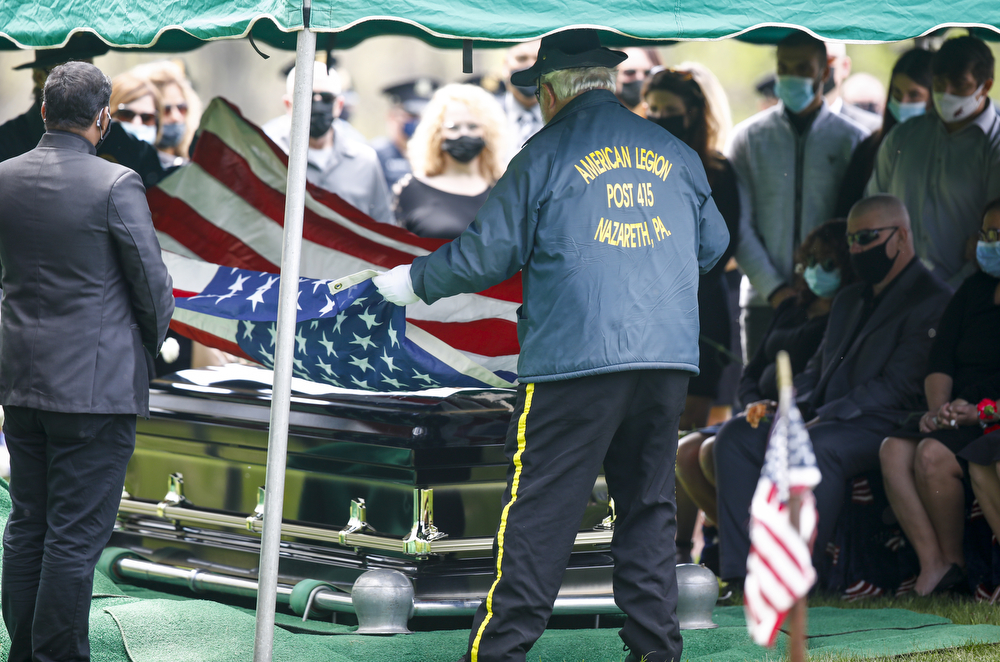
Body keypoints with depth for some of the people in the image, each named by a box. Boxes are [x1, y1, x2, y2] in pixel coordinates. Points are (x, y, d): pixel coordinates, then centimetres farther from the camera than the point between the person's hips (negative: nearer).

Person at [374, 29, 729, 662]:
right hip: (668, 358, 4)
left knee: (539, 508, -2)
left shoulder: (547, 153, -1)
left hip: (574, 356, -4)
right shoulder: (677, 153, 12)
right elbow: (712, 243, 23)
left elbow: (487, 252, 0)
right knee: (649, 503, 12)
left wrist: (414, 280, 15)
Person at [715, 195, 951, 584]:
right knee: (737, 436, -9)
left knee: (817, 447, -37)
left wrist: (823, 420, -19)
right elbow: (816, 369, 26)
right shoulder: (848, 301, 25)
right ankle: (743, 573, -17)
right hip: (821, 422, 9)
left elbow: (898, 387, -14)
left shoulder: (932, 302, -4)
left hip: (883, 425, -9)